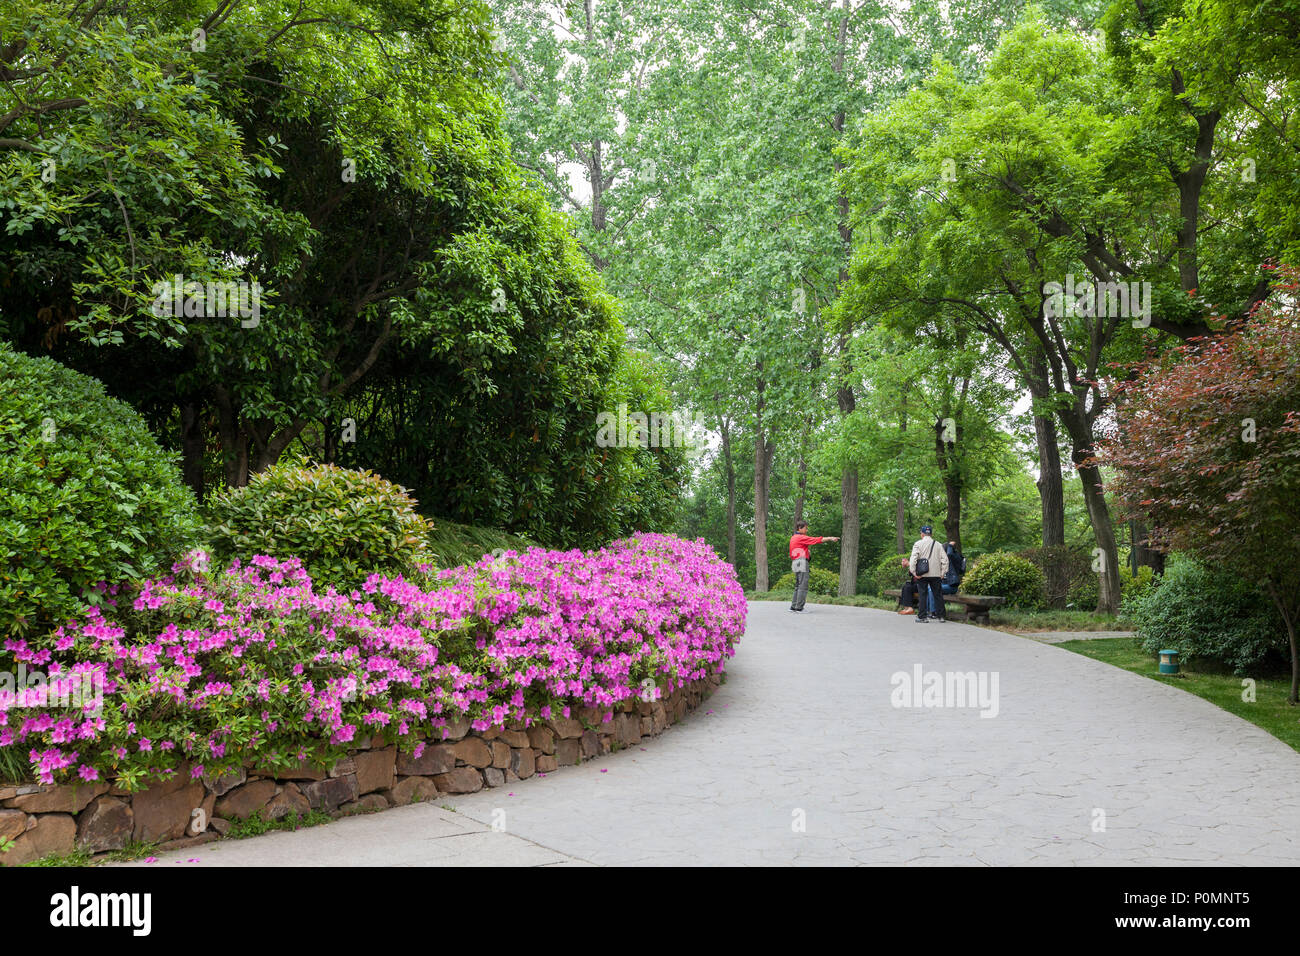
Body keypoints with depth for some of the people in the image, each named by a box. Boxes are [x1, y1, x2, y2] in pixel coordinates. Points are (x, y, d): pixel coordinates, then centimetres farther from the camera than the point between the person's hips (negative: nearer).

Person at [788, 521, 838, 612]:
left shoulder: (793, 537, 19)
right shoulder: (800, 537, -9)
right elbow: (817, 540, -13)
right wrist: (830, 538, -13)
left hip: (795, 562, 10)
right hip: (801, 562, -10)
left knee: (798, 585, 14)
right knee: (803, 586, -9)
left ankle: (793, 606, 13)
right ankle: (799, 607, -11)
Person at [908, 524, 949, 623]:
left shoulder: (918, 544, -1)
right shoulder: (937, 544, 8)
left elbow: (913, 559, -10)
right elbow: (945, 559, 4)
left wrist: (914, 572, -7)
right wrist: (943, 572, 7)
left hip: (922, 574, -2)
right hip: (936, 574, 2)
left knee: (923, 595, 2)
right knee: (938, 595, 9)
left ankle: (922, 616, 0)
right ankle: (941, 615, 12)